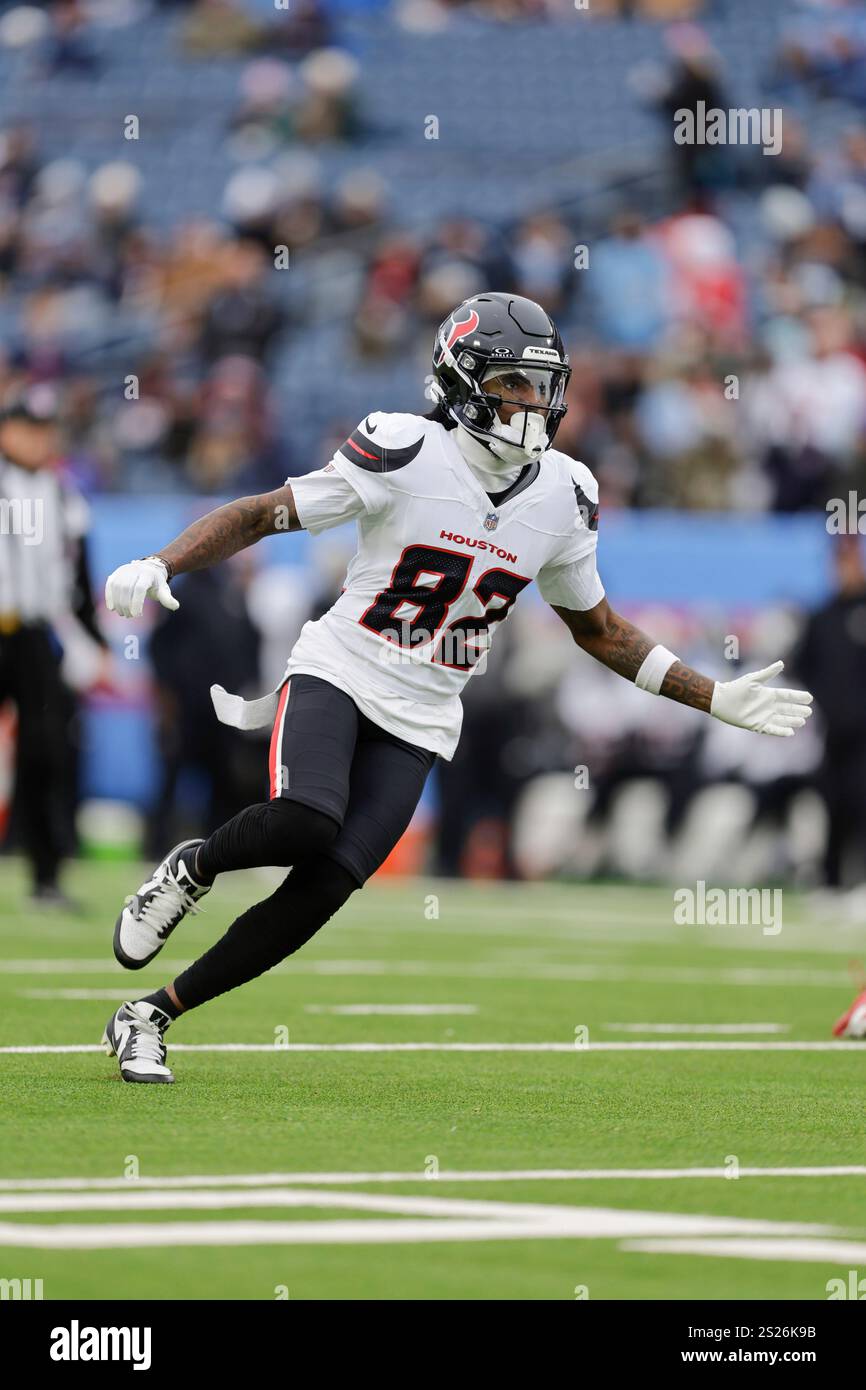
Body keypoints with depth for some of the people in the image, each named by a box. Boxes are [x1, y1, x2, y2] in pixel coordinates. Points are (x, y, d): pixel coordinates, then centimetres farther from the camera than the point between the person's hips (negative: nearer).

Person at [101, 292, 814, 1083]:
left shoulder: (563, 497, 3)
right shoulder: (406, 455, -13)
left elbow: (599, 628, 17)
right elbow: (262, 515, -8)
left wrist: (717, 700, 13)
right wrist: (161, 567, -23)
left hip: (420, 721, 4)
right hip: (338, 672, -4)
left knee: (322, 890, -10)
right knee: (304, 823, -33)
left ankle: (150, 1017, 3)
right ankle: (193, 869, 2)